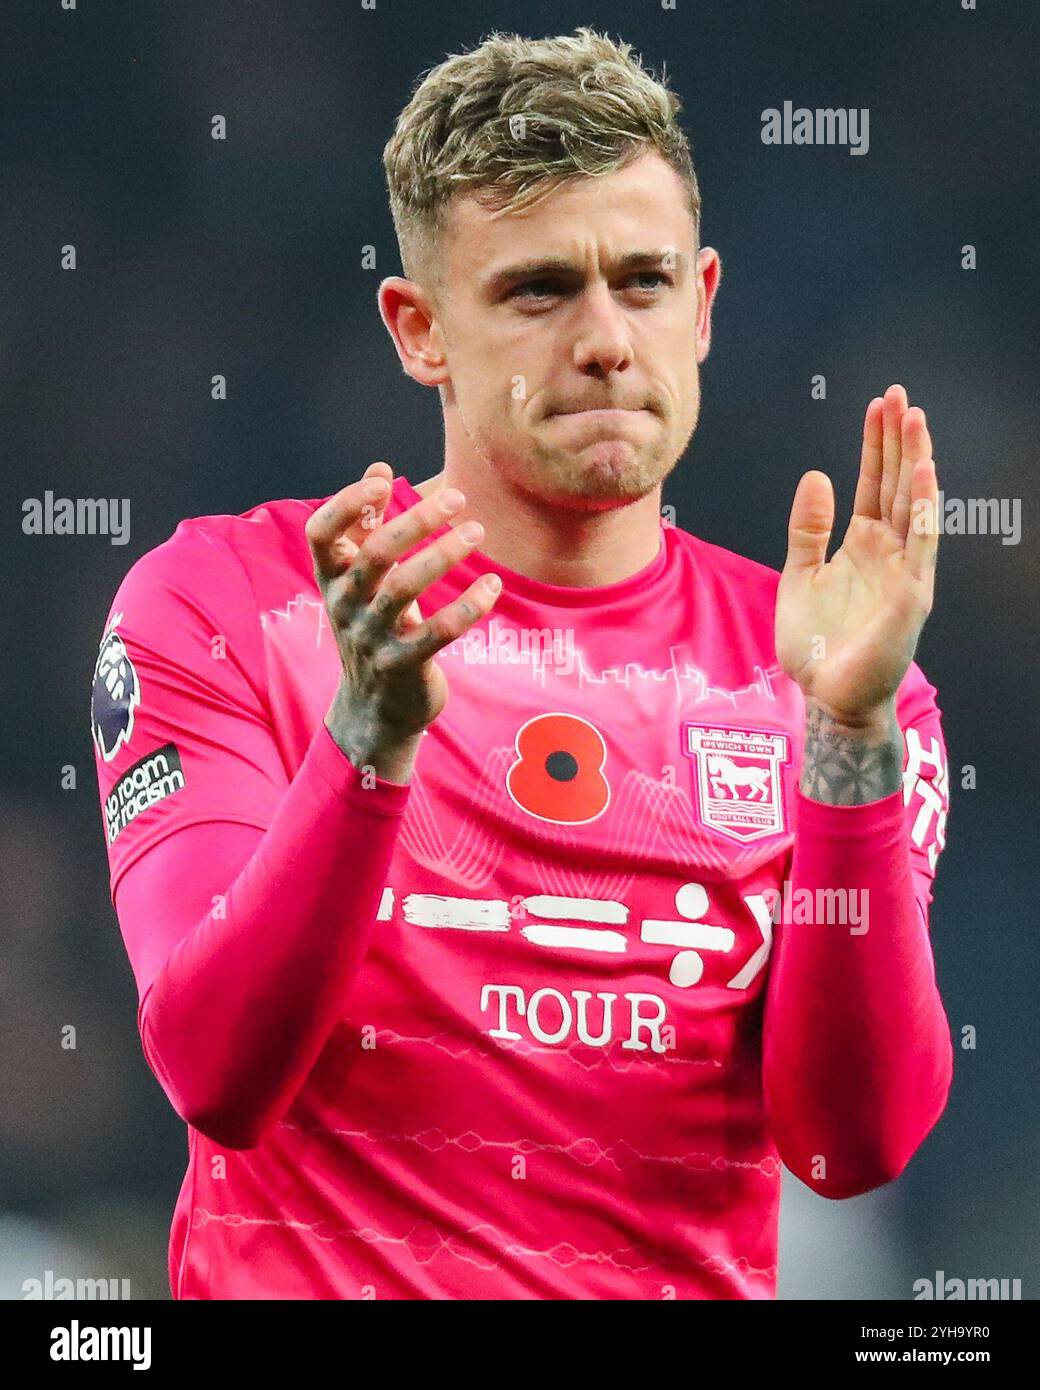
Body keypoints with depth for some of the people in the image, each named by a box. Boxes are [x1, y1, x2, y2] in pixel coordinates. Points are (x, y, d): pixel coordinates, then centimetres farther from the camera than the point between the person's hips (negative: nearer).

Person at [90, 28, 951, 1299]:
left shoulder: (809, 660, 7)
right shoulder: (219, 600, 2)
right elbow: (218, 1082, -9)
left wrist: (847, 738, -14)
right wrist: (369, 738, -21)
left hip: (684, 1282, 1)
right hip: (308, 1284, -1)